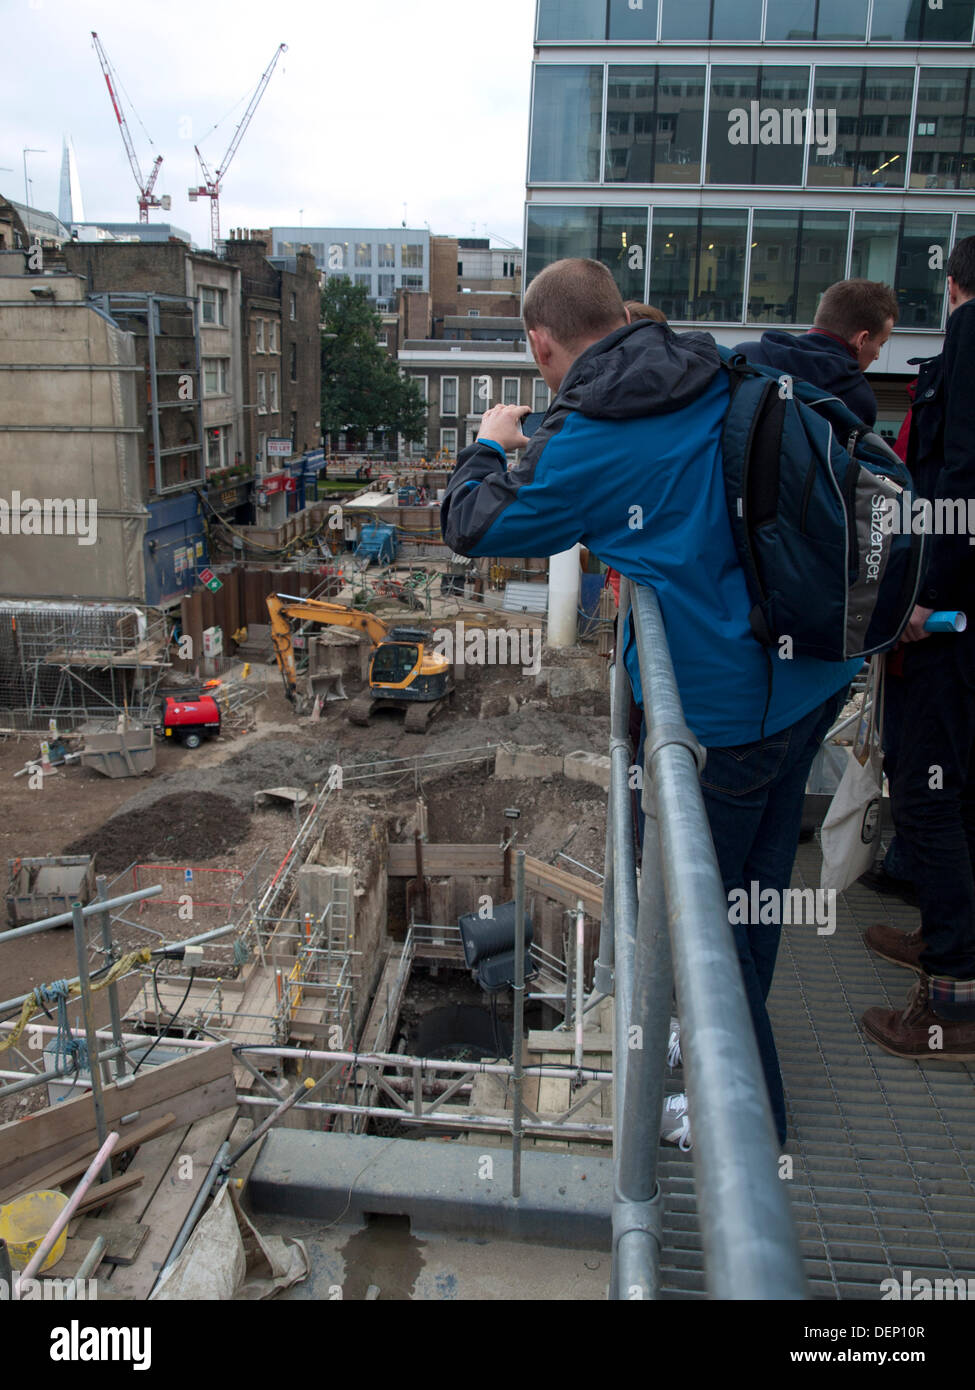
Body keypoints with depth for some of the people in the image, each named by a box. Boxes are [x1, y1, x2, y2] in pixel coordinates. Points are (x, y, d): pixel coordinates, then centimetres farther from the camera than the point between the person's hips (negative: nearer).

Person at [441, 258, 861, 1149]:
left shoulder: (580, 445, -16)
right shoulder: (728, 380, 4)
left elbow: (471, 526, -2)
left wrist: (489, 446, 19)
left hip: (723, 709, -8)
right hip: (817, 676, 8)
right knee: (759, 879, 23)